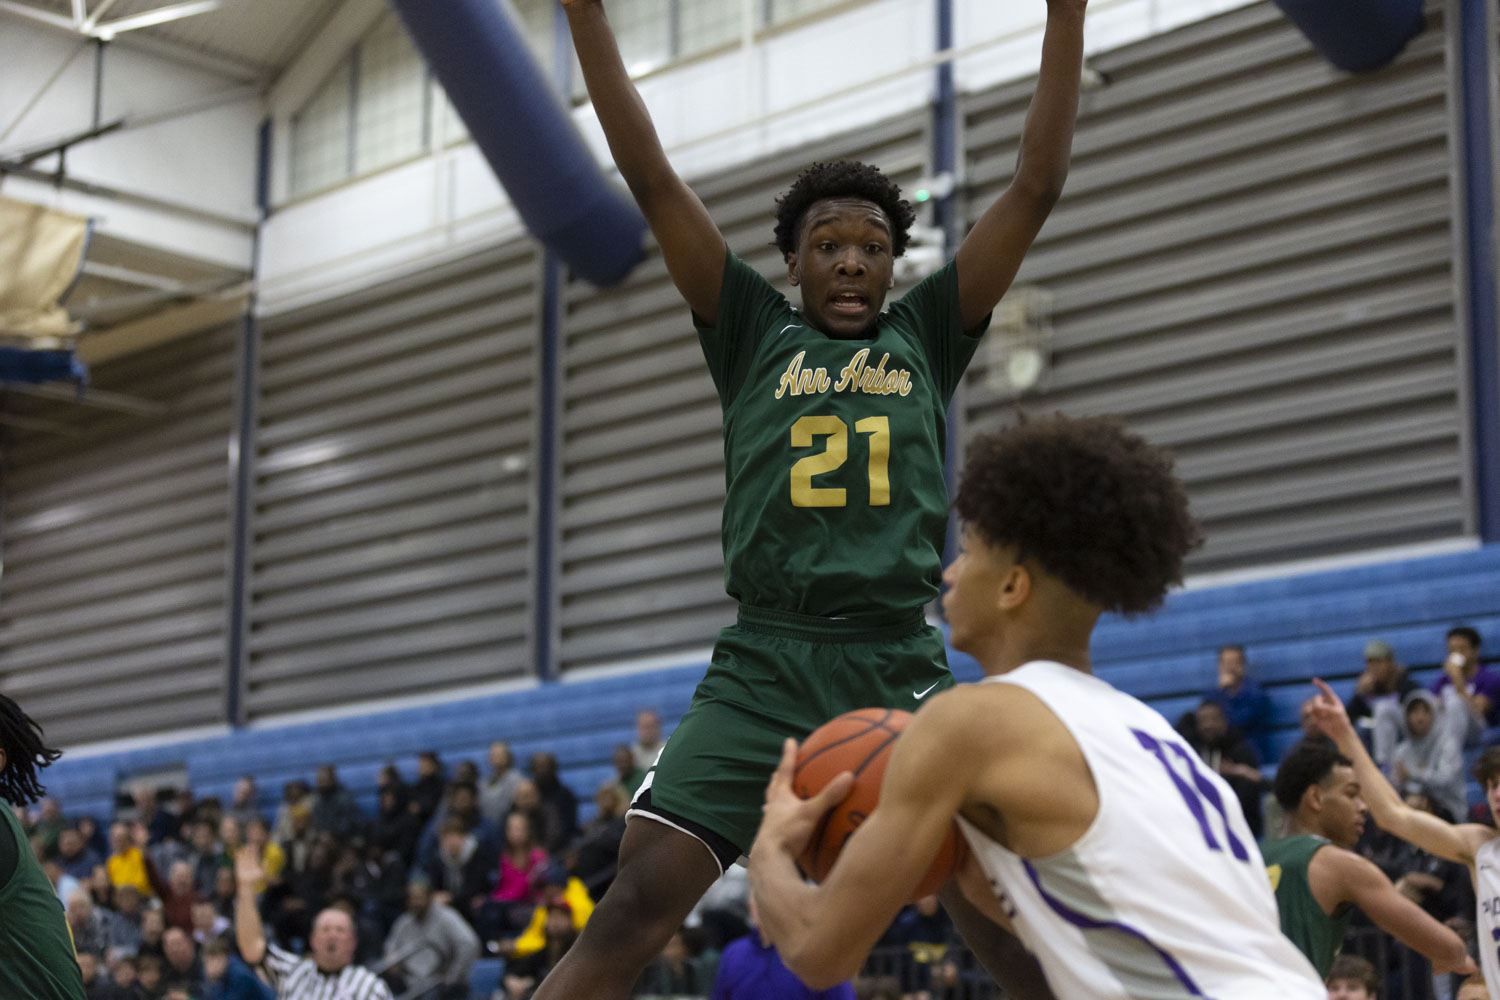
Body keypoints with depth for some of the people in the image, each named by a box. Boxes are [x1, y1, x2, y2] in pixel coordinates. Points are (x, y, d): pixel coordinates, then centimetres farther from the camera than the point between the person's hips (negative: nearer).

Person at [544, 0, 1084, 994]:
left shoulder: (928, 336, 14)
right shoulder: (755, 333, 13)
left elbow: (1037, 185, 9)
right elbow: (652, 178, 7)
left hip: (902, 674, 1)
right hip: (762, 672, -1)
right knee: (636, 904, -13)